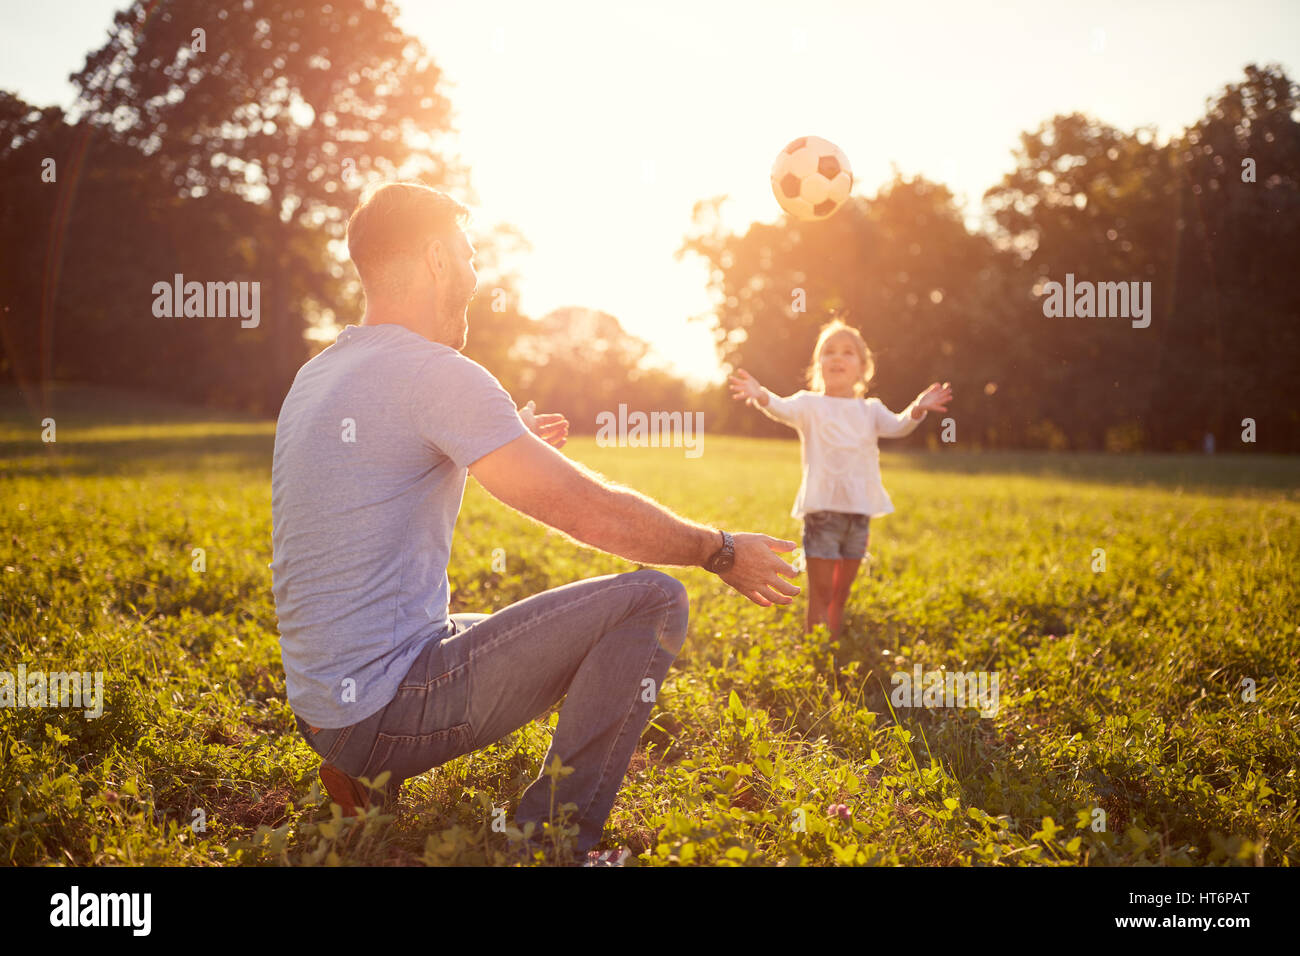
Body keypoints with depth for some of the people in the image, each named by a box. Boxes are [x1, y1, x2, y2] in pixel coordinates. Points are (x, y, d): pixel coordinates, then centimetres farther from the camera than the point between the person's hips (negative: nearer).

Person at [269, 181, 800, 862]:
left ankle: (368, 779, 18)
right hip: (390, 711, -9)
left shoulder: (315, 376, 13)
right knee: (652, 600, -8)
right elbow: (594, 513, -16)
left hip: (321, 710, 10)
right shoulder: (434, 372, -15)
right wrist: (721, 551, 0)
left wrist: (503, 451, 29)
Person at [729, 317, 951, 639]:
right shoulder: (810, 405, 1)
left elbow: (896, 426, -4)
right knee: (819, 594, -6)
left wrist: (917, 410, -26)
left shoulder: (869, 410, 13)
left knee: (841, 593, 13)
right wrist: (762, 396, -42)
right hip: (822, 508, -4)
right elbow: (784, 409, -19)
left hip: (860, 509, 4)